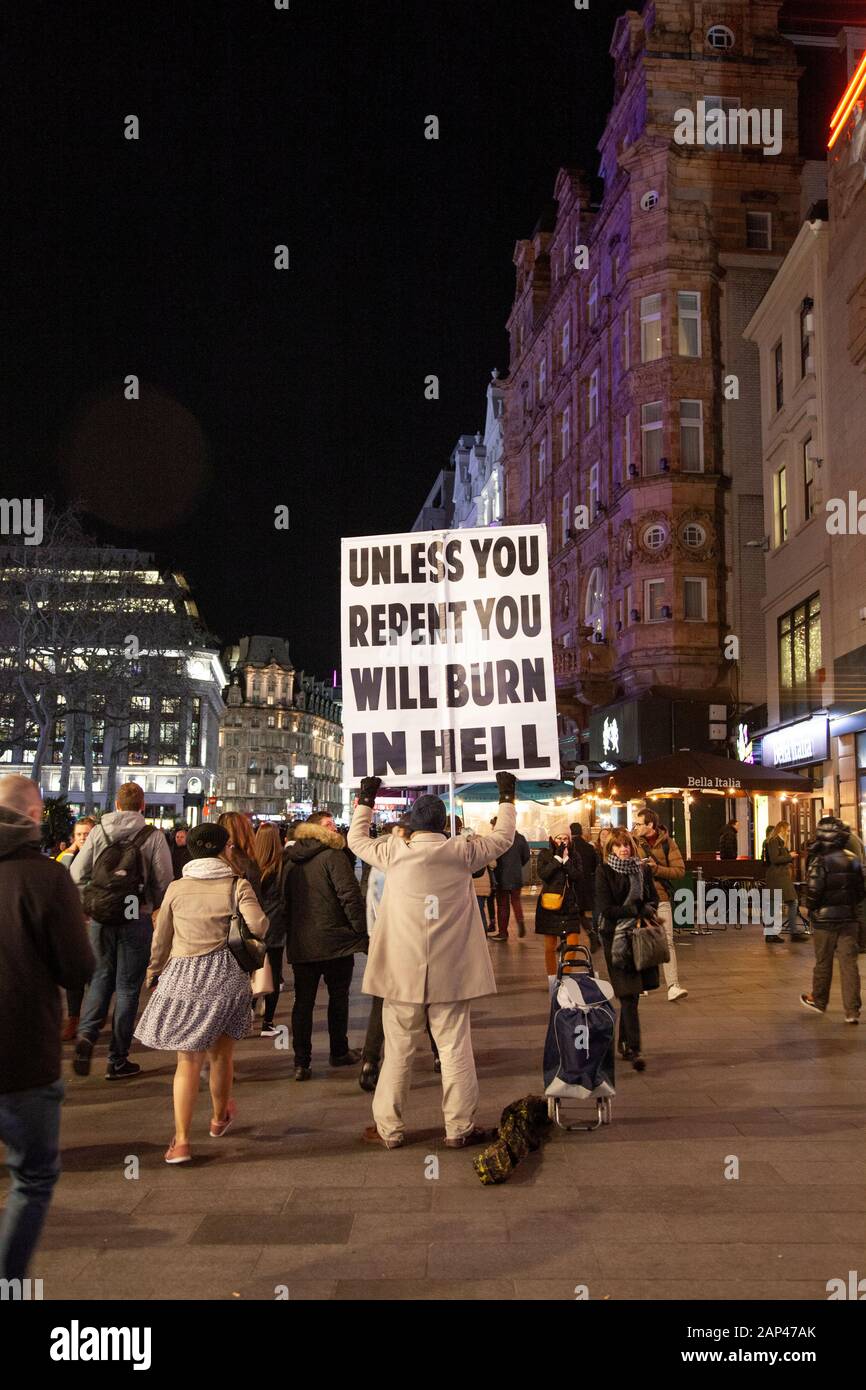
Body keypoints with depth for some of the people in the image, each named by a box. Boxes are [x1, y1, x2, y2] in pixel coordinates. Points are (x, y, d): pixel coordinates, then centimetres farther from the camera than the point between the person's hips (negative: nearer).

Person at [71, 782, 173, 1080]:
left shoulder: (98, 832, -1)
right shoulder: (153, 836, -7)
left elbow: (77, 874, -1)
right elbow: (163, 882, -5)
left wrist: (91, 902, 15)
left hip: (100, 918, 2)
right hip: (137, 919, -2)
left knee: (101, 977, 19)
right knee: (127, 987, 7)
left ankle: (86, 1034, -4)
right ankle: (117, 1061, 13)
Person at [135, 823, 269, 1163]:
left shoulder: (176, 888, 5)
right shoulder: (237, 886, -2)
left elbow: (161, 938, 11)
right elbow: (258, 926, -14)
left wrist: (154, 974, 25)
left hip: (181, 976, 1)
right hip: (225, 974, 0)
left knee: (188, 1060, 4)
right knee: (220, 1053, 18)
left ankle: (181, 1141, -3)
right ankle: (219, 1118, 39)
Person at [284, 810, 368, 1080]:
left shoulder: (293, 862, 12)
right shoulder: (333, 856, -11)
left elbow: (287, 900, 17)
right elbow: (350, 896, -18)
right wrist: (362, 933, -12)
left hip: (300, 944, 5)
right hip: (334, 941, -5)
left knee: (303, 1001, 6)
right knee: (338, 997, 11)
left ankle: (301, 1062, 3)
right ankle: (339, 1052, 22)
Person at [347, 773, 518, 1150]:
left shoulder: (394, 852, -3)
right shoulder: (462, 851, -5)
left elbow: (356, 839, 15)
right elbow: (503, 837, 12)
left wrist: (366, 800, 27)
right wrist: (507, 797, 25)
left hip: (402, 970, 1)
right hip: (451, 972, 0)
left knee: (398, 1050, 9)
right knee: (455, 1048, 7)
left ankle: (389, 1128, 17)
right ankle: (459, 1128, 14)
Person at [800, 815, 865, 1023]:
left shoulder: (820, 861, -16)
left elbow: (813, 891, -18)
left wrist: (811, 907, 0)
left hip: (825, 920, -4)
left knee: (823, 962, 11)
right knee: (849, 963, 4)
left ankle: (819, 1001, 29)